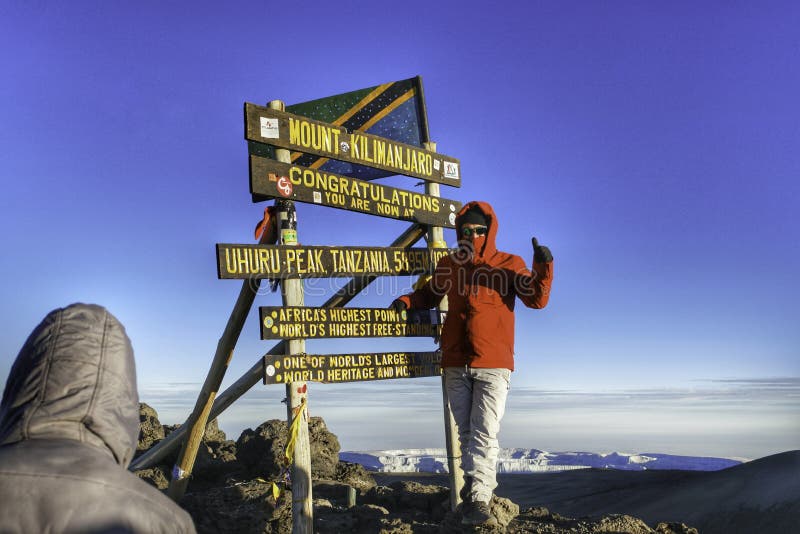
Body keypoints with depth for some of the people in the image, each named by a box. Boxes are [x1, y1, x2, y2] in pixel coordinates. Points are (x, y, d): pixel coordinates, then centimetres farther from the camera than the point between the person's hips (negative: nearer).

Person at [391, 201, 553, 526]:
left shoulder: (509, 264, 1)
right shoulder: (448, 265, 11)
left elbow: (536, 299, -10)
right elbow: (429, 295, 27)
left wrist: (543, 268, -27)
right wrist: (408, 301, 8)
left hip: (493, 365, -3)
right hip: (455, 365, 4)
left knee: (484, 434, -11)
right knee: (466, 434, 9)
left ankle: (476, 500, -11)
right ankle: (480, 493, 20)